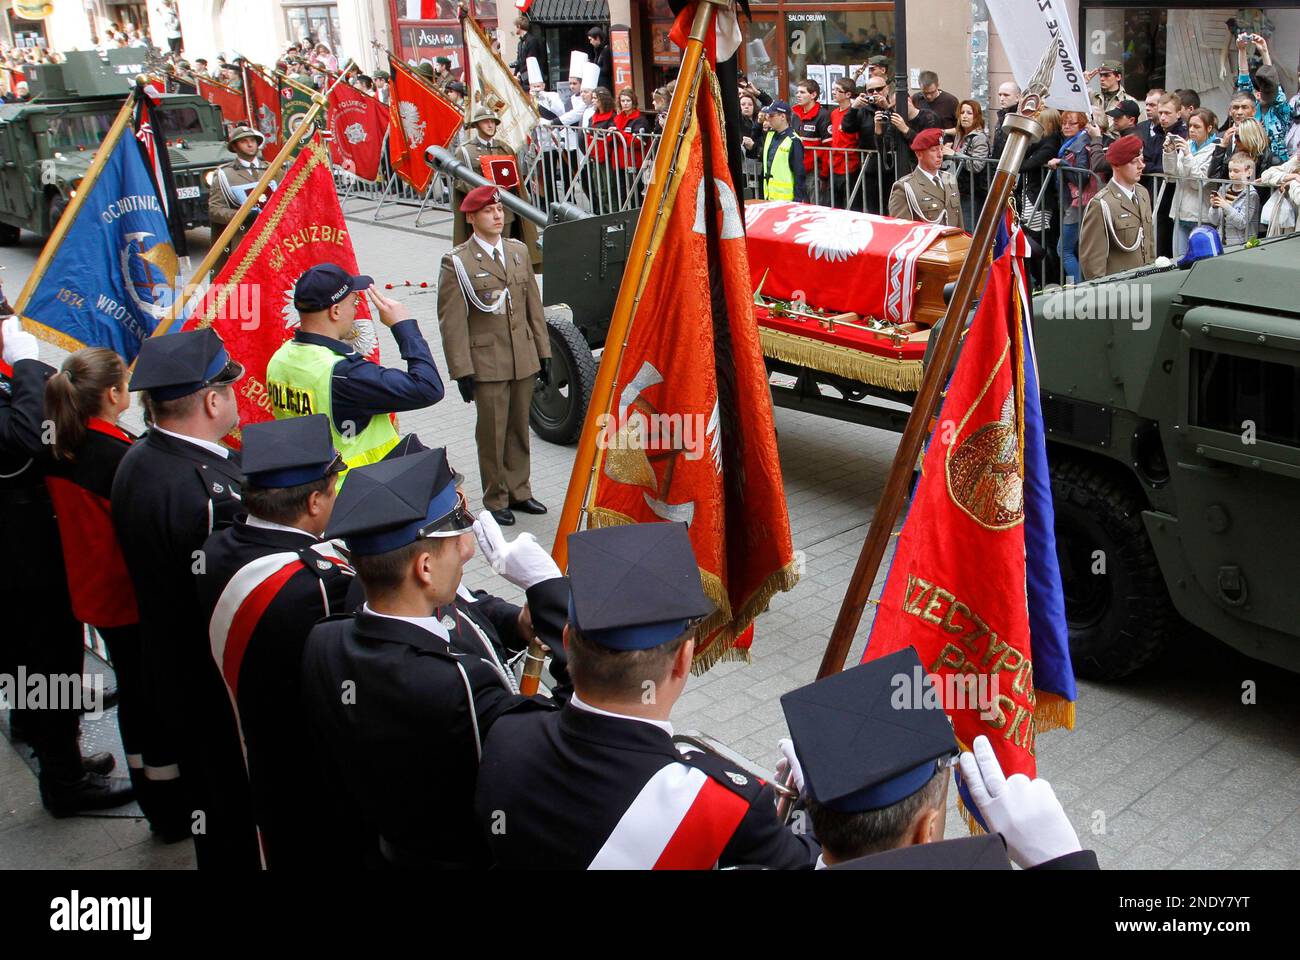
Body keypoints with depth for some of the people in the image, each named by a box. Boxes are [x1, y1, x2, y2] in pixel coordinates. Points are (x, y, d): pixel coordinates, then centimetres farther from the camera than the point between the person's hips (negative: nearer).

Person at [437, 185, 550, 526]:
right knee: (492, 434, 2)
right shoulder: (457, 262, -8)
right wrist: (461, 370, -13)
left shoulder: (518, 251, 11)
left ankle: (518, 491, 27)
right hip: (486, 363, -5)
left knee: (519, 429, 14)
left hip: (523, 360, 5)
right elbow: (451, 321, -10)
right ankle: (495, 501, 15)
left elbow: (533, 306, 14)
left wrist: (543, 351, 11)